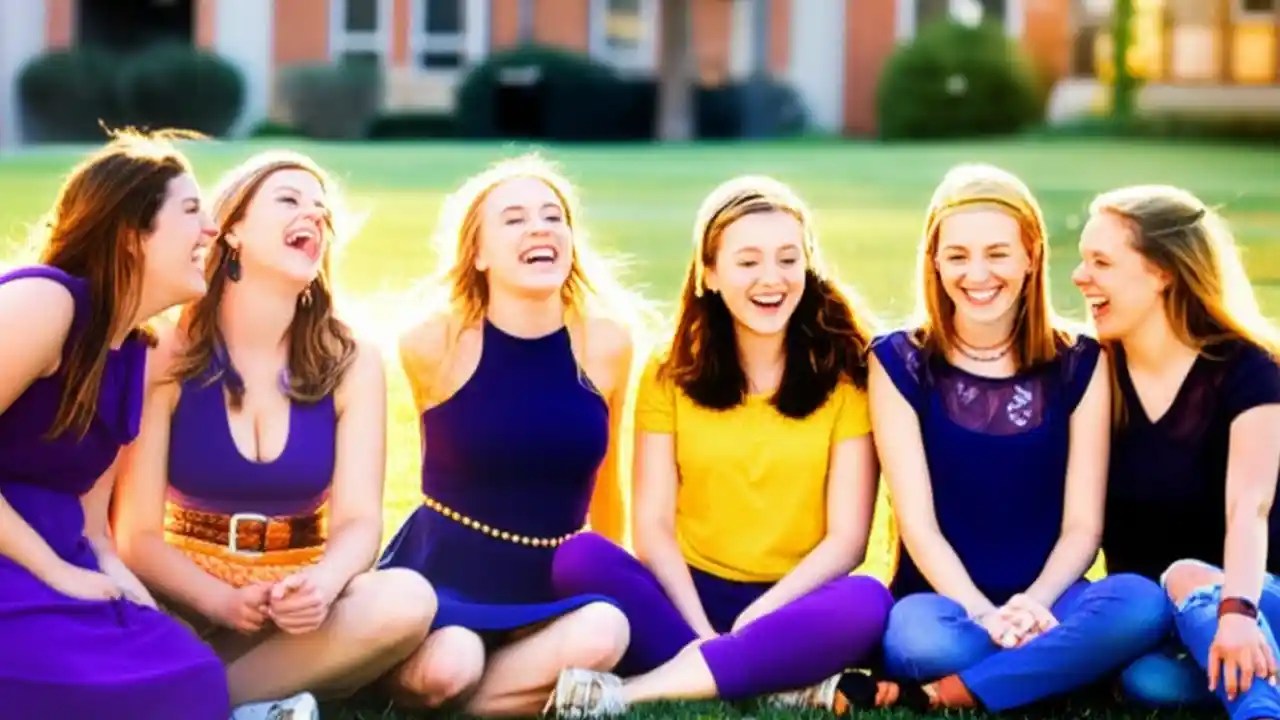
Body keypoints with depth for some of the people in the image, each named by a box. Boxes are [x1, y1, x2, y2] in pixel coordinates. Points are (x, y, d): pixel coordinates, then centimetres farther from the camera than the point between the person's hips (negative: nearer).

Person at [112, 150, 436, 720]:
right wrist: (224, 602, -29)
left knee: (406, 601, -30)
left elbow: (359, 519, -9)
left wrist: (322, 585, -33)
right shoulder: (165, 355, -6)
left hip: (294, 609, 3)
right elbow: (137, 533, -10)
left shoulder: (354, 364, 1)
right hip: (188, 605, -3)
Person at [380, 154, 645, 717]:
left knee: (603, 634, -31)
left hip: (550, 582, 2)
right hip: (445, 571, -2)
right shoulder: (432, 344, -9)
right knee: (444, 668, -34)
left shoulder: (606, 341, -3)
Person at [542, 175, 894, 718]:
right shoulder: (671, 373, 5)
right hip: (688, 599, 1)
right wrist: (702, 629, -18)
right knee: (581, 557, -26)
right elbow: (653, 524, -2)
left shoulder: (847, 374, 0)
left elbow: (846, 539, -6)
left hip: (794, 608, -1)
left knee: (867, 602, -34)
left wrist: (758, 616, -20)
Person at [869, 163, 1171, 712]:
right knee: (921, 639, -40)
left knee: (1140, 604, -33)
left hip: (1044, 600, 3)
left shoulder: (1079, 364, 5)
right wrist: (985, 614, -20)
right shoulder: (900, 363, 1)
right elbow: (918, 523, -5)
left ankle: (933, 695, -27)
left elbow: (1082, 525, 1)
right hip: (946, 598, -3)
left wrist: (1033, 604, -19)